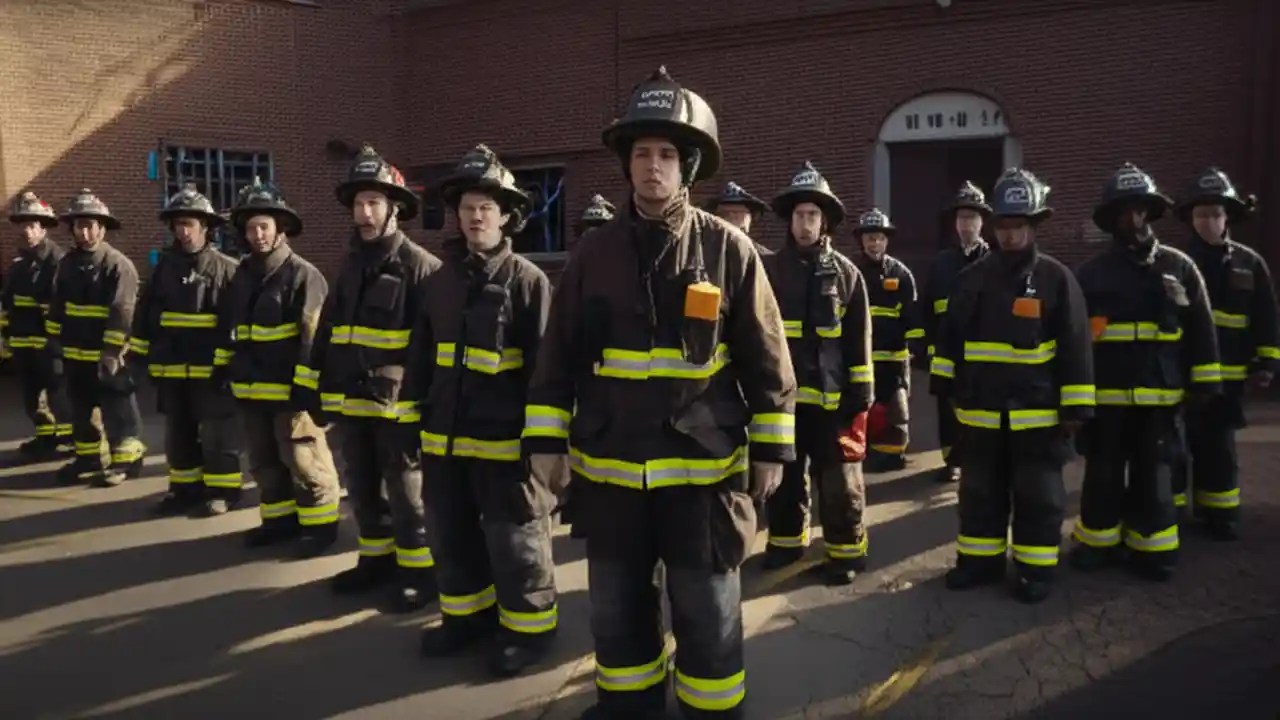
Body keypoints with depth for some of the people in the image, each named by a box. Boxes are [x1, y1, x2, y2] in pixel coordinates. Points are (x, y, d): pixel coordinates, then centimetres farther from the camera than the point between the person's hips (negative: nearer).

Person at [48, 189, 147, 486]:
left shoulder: (118, 264, -13)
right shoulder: (67, 263, 9)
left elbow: (122, 313, -18)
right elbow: (57, 306, 16)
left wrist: (112, 351, -21)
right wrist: (54, 340, 13)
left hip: (108, 356, -7)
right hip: (76, 355, 7)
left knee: (117, 412, 1)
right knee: (82, 411, 17)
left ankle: (125, 460, 11)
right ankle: (88, 458, 29)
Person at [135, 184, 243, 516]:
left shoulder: (226, 268, -7)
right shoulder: (165, 267, 7)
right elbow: (145, 315, 12)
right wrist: (141, 356, 10)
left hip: (211, 371, -5)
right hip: (171, 370, 5)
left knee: (216, 435, 3)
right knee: (178, 435, 15)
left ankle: (222, 490, 15)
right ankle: (185, 488, 27)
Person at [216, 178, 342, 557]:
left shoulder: (302, 274, -12)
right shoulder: (242, 275, 12)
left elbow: (314, 337, -17)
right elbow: (228, 326, 23)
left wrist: (306, 386, -20)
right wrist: (221, 366, 20)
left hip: (290, 389, -8)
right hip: (251, 388, 8)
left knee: (302, 460, 0)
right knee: (264, 462, 17)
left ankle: (320, 523, 13)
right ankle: (280, 518, 31)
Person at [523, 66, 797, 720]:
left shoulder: (730, 250, -5)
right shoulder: (595, 254, 2)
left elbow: (766, 360, -2)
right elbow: (558, 358, 6)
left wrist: (771, 448, -2)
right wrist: (546, 440, 3)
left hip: (704, 467, -3)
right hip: (611, 468, 3)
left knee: (707, 614, 10)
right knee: (617, 609, 17)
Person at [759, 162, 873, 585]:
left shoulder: (845, 273, 1)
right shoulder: (770, 269, 1)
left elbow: (858, 340, 2)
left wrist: (861, 393, -2)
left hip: (831, 394, -1)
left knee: (839, 479, 5)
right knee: (785, 474, 15)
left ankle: (846, 550, 18)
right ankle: (786, 540, 31)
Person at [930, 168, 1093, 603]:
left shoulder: (1056, 278, -4)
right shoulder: (973, 277, 5)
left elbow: (1075, 349, -5)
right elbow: (949, 336, 11)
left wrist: (1075, 408, -7)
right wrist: (945, 386, 8)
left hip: (1036, 412, -3)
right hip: (981, 410, 3)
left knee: (1037, 496, 7)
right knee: (980, 492, 13)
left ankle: (1036, 568, 20)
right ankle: (980, 560, 26)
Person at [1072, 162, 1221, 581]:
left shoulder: (1179, 267, 4)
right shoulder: (1091, 273, 1)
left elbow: (1201, 330, 6)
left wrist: (1205, 384, 3)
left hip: (1159, 395, 1)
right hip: (1104, 395, 0)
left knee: (1153, 475, 10)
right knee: (1103, 473, 9)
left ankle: (1151, 549, 22)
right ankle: (1098, 542, 23)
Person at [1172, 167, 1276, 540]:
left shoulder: (1249, 264, 5)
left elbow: (1265, 320, 8)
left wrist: (1265, 364, 3)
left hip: (1226, 377, 2)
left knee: (1218, 447, 13)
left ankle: (1219, 512, 25)